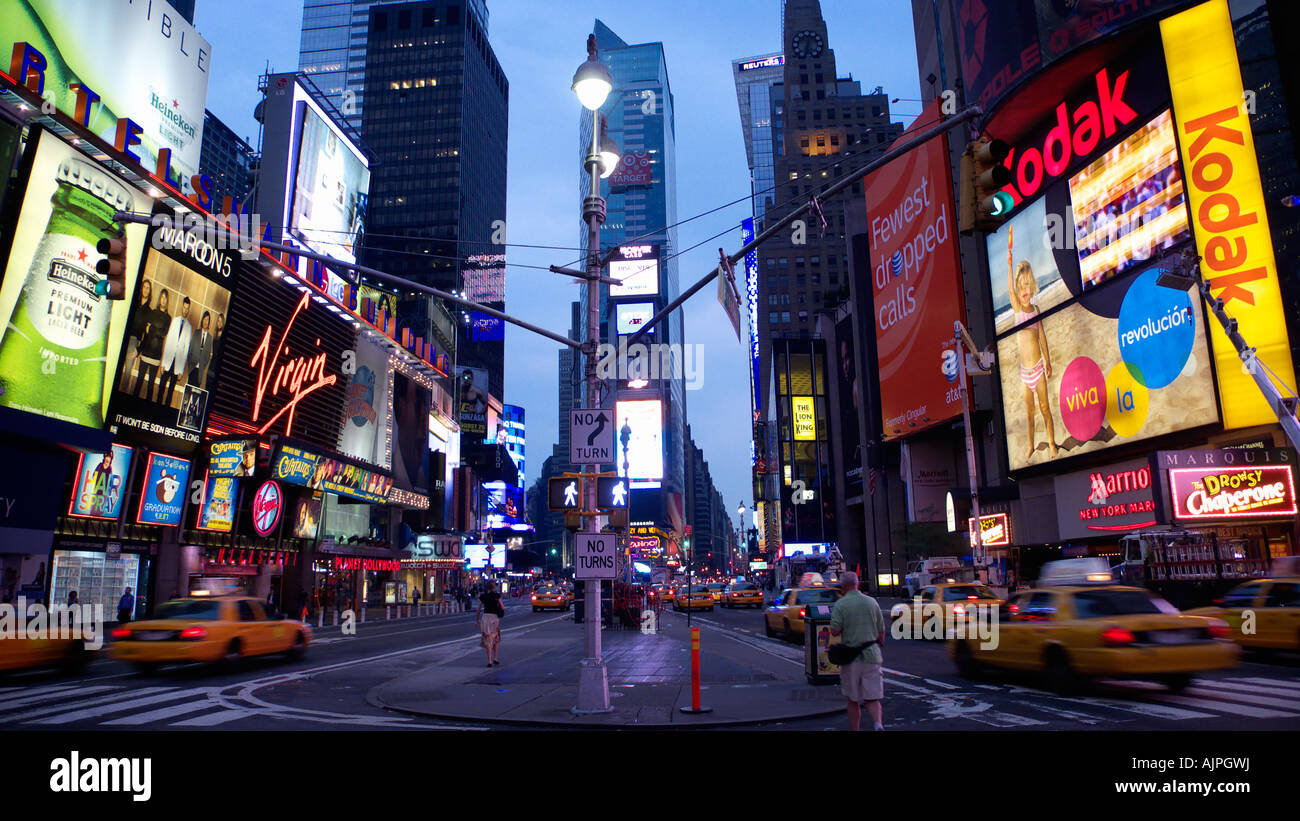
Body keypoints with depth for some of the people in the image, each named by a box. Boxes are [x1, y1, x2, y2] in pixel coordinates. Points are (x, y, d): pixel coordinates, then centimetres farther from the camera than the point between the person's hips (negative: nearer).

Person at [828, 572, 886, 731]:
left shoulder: (840, 604, -8)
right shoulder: (872, 602, 4)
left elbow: (834, 632, -13)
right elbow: (881, 632, 9)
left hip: (851, 658, -2)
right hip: (871, 656, 2)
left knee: (853, 701, 11)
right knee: (872, 698, 4)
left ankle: (854, 729, 17)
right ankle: (878, 724, -19)